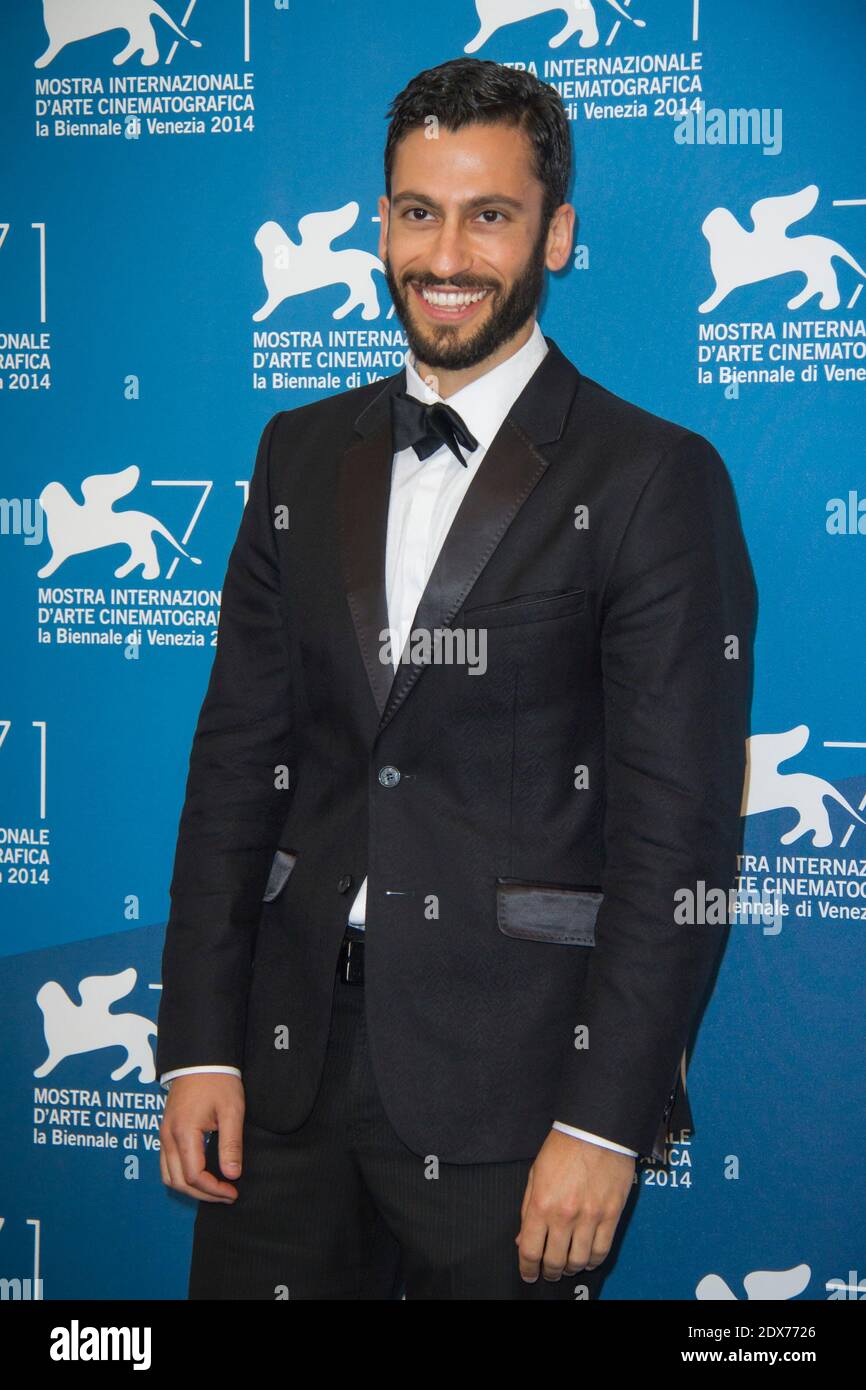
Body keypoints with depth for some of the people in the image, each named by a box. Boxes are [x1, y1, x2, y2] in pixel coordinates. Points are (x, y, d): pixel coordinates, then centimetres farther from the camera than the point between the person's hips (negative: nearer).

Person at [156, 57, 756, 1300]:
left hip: (506, 1088, -4)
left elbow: (679, 832, -10)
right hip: (290, 1060, 4)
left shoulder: (654, 479, -6)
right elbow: (238, 754, 8)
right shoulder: (304, 455, 9)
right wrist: (199, 1044, 2)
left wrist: (605, 1120, -13)